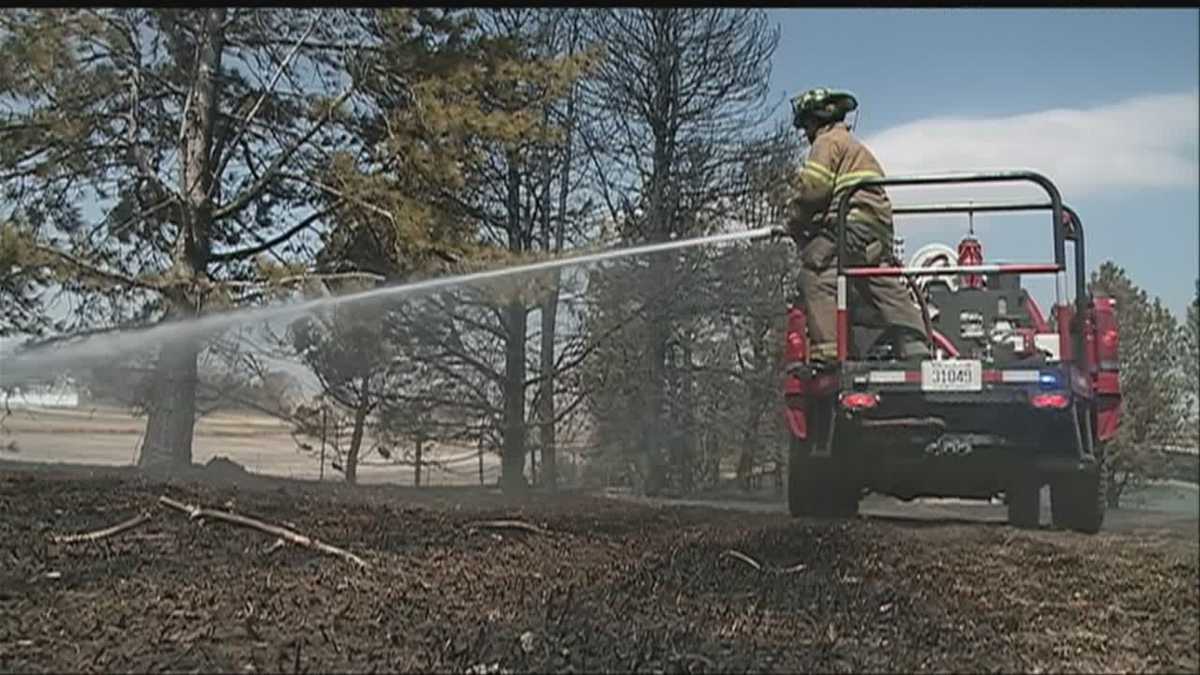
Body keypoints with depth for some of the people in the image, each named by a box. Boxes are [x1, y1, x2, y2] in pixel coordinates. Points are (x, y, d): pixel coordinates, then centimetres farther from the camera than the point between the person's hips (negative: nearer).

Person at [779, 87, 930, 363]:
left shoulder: (828, 141, 3)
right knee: (886, 285, 8)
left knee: (817, 278, -13)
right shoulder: (854, 144, 34)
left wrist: (796, 221, 5)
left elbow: (815, 188, -7)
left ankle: (826, 350, -23)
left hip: (852, 222, -10)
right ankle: (915, 346, 5)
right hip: (879, 225, 10)